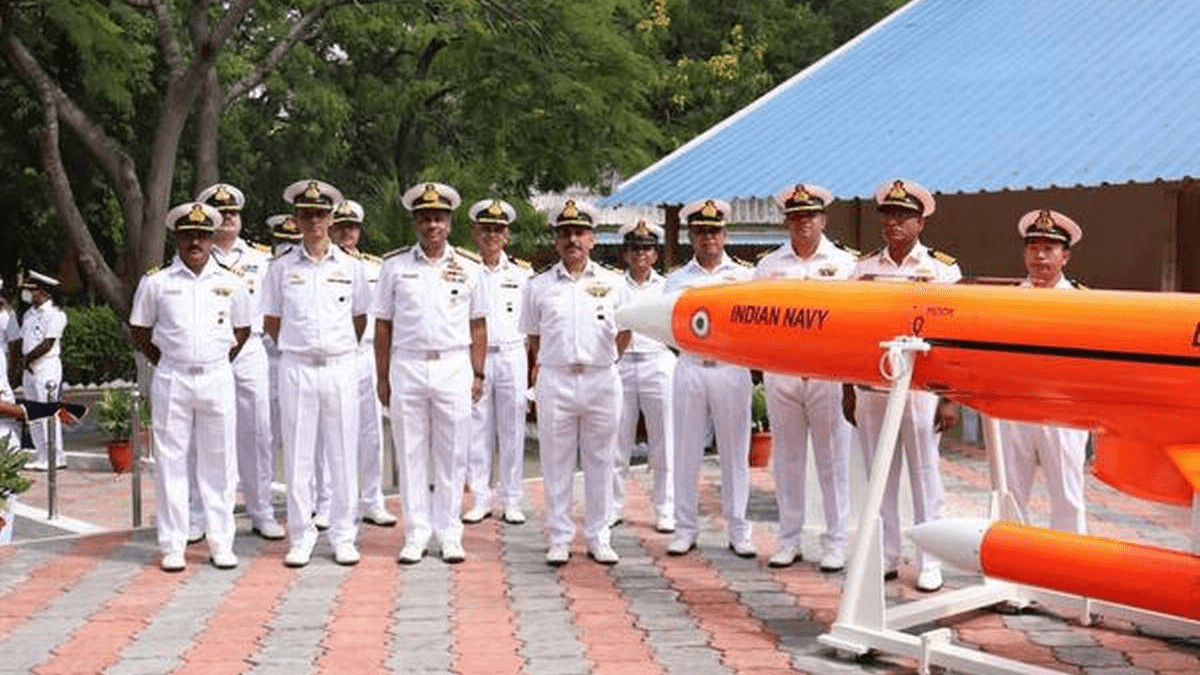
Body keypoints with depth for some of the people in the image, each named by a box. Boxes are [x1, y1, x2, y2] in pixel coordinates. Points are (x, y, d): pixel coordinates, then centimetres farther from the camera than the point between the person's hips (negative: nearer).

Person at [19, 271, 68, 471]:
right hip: (29, 369, 9)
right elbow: (24, 342, 17)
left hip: (47, 367, -9)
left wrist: (28, 358, -8)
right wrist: (23, 361, 0)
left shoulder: (54, 314, -9)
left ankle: (56, 457, -5)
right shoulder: (29, 314, 18)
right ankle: (41, 456, 13)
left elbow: (47, 345, -15)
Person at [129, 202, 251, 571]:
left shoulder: (230, 283, 7)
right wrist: (164, 362, 6)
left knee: (219, 461, 4)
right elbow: (138, 330, 11)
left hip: (217, 378, 1)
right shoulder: (156, 282, 3)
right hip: (172, 379, -1)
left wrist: (222, 361, 9)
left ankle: (221, 543, 12)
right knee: (170, 461, 1)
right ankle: (172, 545, 9)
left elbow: (243, 329, 18)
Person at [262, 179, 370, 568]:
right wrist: (297, 347, 10)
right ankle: (300, 537, 11)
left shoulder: (349, 267, 7)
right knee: (297, 454, 2)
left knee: (343, 453, 3)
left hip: (341, 368, 1)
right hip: (296, 370, 0)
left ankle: (343, 535, 12)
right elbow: (271, 323, 12)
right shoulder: (281, 269, 5)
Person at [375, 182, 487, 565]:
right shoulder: (395, 265, 6)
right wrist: (382, 377, 4)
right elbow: (383, 325, 7)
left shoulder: (468, 267, 7)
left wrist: (478, 374, 3)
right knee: (410, 453, 4)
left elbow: (478, 325, 9)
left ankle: (449, 534, 12)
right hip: (407, 365, 0)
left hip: (454, 368, 0)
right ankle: (416, 534, 13)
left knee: (452, 454, 3)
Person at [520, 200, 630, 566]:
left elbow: (624, 333, 14)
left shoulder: (613, 283, 7)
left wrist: (603, 362, 7)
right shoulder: (539, 286, 7)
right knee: (556, 463, 3)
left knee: (600, 462, 6)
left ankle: (598, 538, 15)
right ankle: (559, 539, 12)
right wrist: (543, 366, 6)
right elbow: (534, 336, 13)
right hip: (555, 381, 0)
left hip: (602, 381, 0)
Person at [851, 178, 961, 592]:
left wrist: (950, 398, -8)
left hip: (920, 388, -3)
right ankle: (885, 558, 20)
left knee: (924, 477, 3)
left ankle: (929, 564, 12)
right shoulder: (864, 268, 9)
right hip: (871, 386, 4)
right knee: (879, 477, 10)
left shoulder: (942, 269, -1)